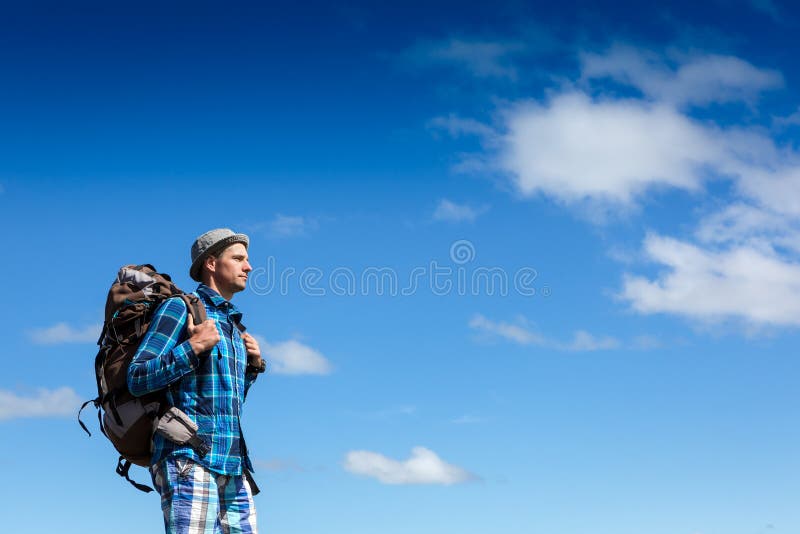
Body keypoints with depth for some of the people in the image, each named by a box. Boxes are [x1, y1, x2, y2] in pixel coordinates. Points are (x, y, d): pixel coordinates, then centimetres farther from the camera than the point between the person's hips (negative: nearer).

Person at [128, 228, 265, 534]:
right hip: (190, 461, -8)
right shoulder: (179, 308, 0)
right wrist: (192, 347, -14)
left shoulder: (232, 323, 23)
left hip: (234, 468, 8)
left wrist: (253, 366, 14)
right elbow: (137, 379, -8)